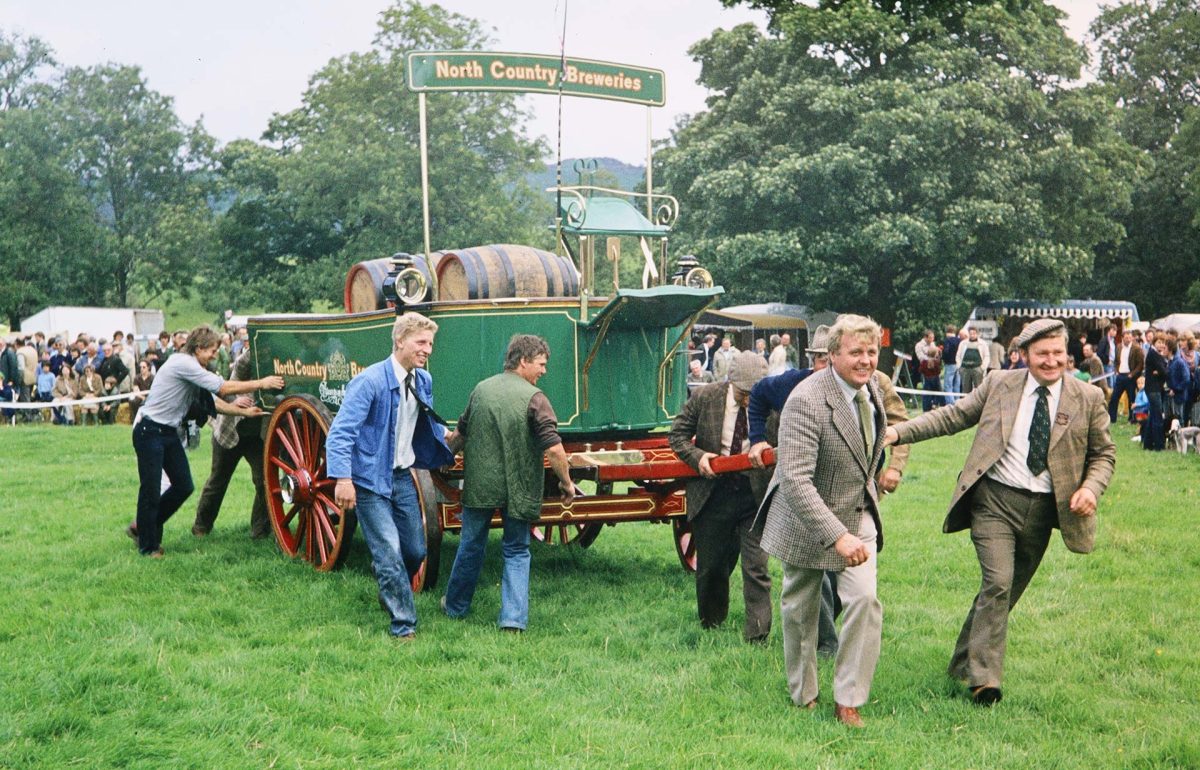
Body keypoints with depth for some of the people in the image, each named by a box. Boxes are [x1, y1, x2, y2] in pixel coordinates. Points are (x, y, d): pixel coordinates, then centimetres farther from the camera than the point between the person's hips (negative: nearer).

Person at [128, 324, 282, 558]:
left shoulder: (192, 368, 11)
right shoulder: (183, 363, -19)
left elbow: (212, 402, 14)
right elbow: (224, 388, -20)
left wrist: (244, 411, 8)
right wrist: (261, 383, -13)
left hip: (169, 433, 10)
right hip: (150, 432, -10)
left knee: (183, 486, 8)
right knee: (151, 490, -3)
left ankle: (141, 528, 23)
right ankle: (148, 546, 9)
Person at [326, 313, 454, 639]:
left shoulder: (423, 381, 4)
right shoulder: (370, 381, -19)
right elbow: (341, 431, -23)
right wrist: (343, 479, -30)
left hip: (403, 477, 7)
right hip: (371, 480, -7)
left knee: (416, 550, 12)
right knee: (389, 553, -8)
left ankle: (391, 595, 40)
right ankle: (403, 625, 3)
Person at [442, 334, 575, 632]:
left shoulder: (481, 390, 4)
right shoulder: (533, 398, -13)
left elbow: (459, 434, 18)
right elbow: (553, 448, -19)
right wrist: (566, 483, -6)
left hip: (479, 484, 4)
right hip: (518, 490, -3)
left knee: (471, 546, 19)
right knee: (517, 552, 10)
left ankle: (456, 606, 32)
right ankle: (514, 618, 2)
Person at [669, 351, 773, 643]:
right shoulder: (704, 398, -6)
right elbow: (677, 434, 3)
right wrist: (697, 456, -14)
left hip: (754, 496, -1)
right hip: (712, 495, 1)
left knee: (756, 568, -6)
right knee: (710, 566, 14)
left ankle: (757, 637, 0)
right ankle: (711, 623, 36)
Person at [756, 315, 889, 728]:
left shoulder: (873, 388, -4)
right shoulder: (806, 401, -28)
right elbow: (796, 480, -35)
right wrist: (838, 537, -40)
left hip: (858, 515, 5)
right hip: (808, 520, -4)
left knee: (864, 599, -12)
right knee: (799, 611, 12)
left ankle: (848, 701, 0)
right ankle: (803, 694, 34)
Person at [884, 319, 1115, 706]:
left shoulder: (1088, 398, 3)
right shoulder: (999, 384, 2)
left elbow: (1103, 453, 10)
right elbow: (953, 416, 4)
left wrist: (1091, 487, -10)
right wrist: (899, 432, -7)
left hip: (1043, 509, 2)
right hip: (995, 500, -2)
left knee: (1006, 592, 12)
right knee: (998, 584, -16)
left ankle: (964, 664, 30)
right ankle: (984, 678, -11)